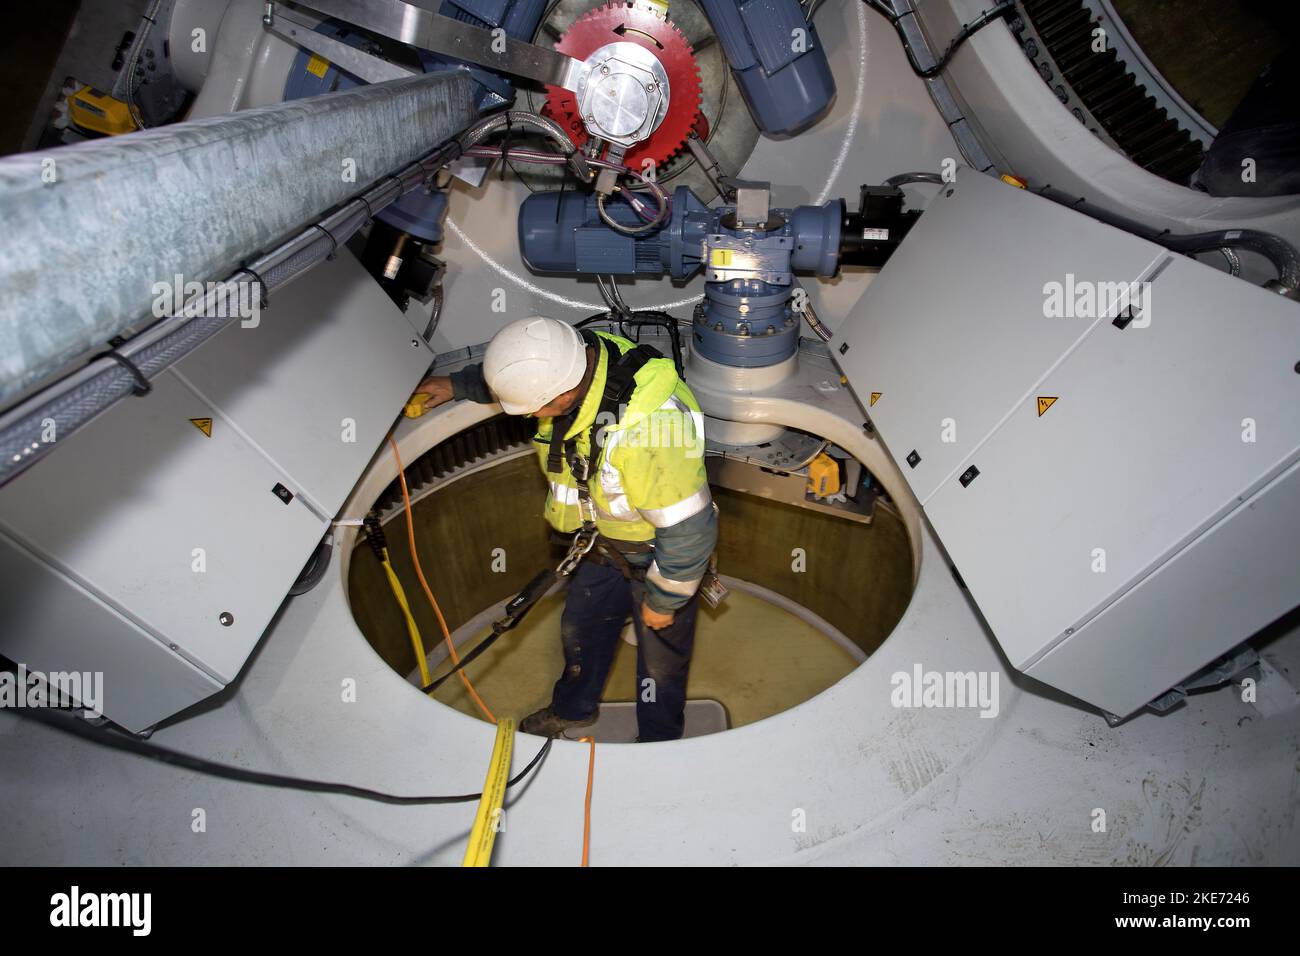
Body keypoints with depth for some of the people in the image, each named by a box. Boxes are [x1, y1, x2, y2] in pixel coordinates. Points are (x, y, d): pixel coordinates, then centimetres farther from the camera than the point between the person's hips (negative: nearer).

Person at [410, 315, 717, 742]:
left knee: (660, 661, 16)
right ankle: (574, 708, 57)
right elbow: (513, 373, 7)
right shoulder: (575, 356, -21)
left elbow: (689, 531, -33)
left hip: (657, 556, -7)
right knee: (581, 627, 27)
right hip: (606, 541, 7)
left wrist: (663, 601, -19)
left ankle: (657, 747, 46)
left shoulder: (646, 429, -45)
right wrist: (456, 384, 9)